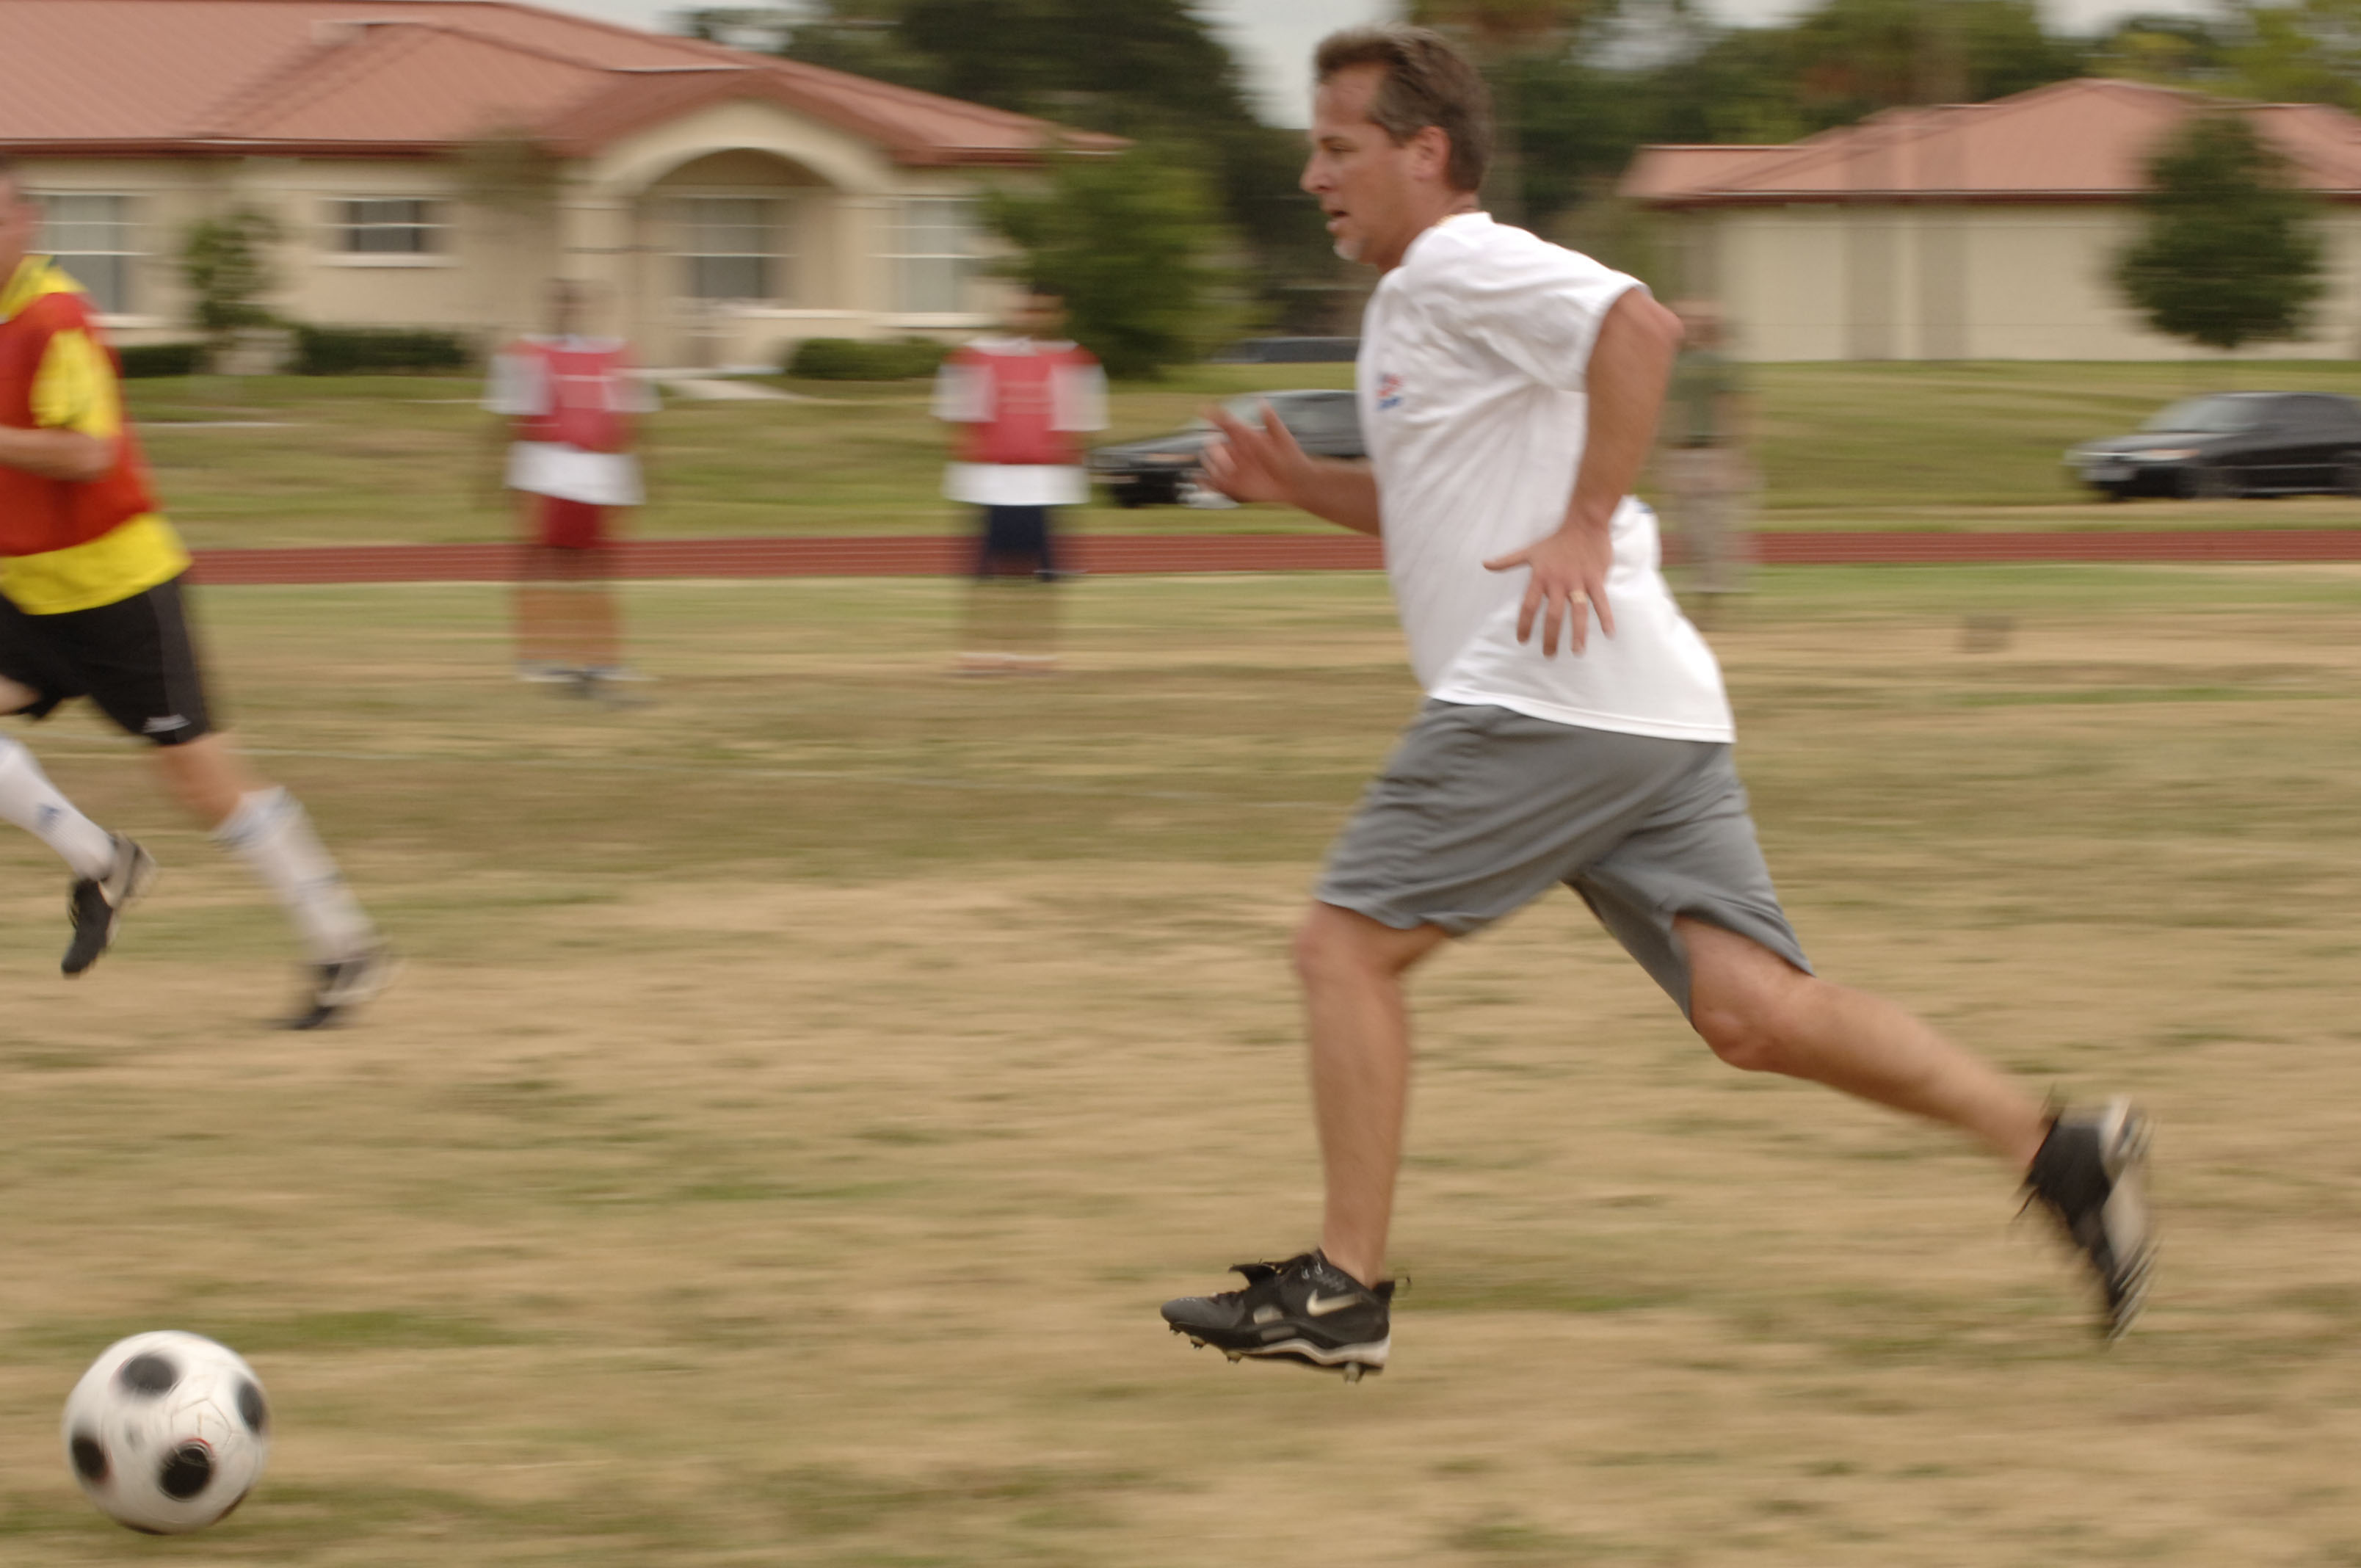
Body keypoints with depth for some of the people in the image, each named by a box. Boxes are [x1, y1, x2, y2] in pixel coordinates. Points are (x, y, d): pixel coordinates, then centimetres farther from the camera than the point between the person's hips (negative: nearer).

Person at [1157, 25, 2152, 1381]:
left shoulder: (1461, 265, -6)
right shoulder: (1418, 302, 25)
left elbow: (1640, 327, -24)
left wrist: (1585, 529, -23)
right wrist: (1299, 484, 22)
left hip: (1550, 697, -10)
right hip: (1652, 712, 10)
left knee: (1346, 949, -3)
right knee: (1749, 1009, 0)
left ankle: (1342, 1293, -1)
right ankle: (2057, 1148, -5)